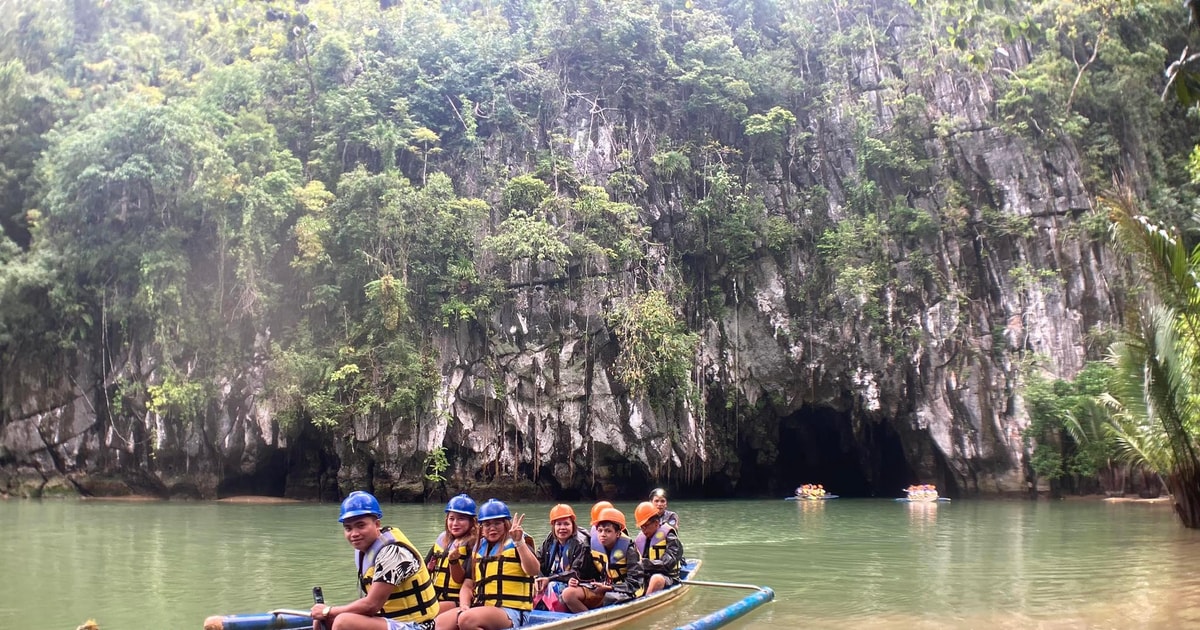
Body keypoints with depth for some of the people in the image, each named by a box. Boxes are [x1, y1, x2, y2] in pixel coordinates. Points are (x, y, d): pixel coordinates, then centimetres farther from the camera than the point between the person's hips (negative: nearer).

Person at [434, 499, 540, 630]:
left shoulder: (517, 545, 2)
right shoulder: (478, 549, 21)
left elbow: (533, 571, -17)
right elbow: (467, 585, 19)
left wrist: (519, 542, -27)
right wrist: (464, 606, -1)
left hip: (510, 612, -6)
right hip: (481, 608, 6)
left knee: (467, 619, -33)